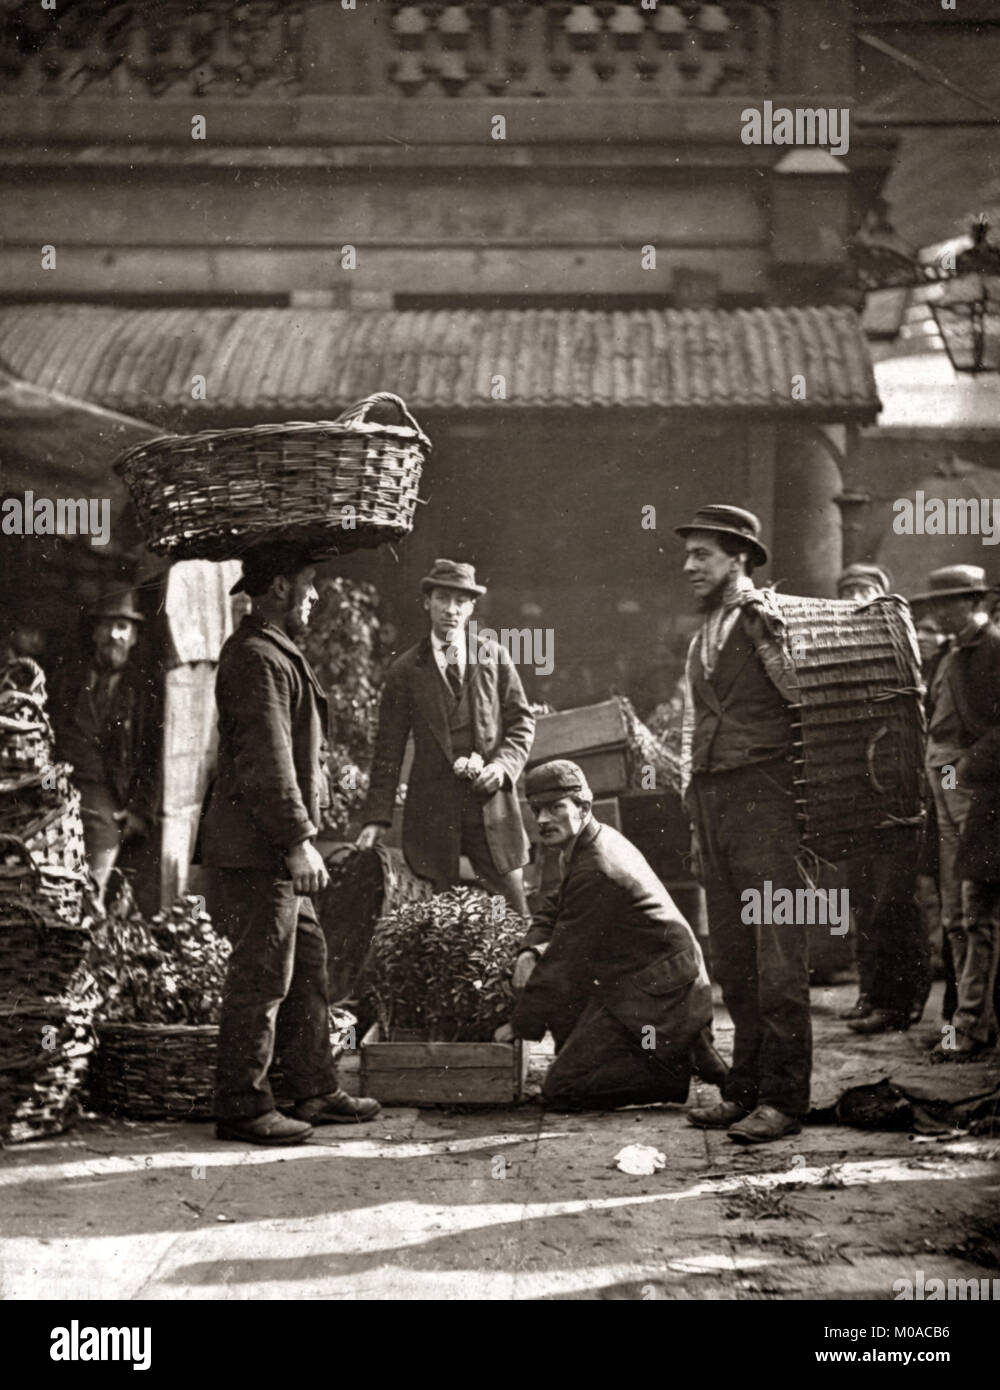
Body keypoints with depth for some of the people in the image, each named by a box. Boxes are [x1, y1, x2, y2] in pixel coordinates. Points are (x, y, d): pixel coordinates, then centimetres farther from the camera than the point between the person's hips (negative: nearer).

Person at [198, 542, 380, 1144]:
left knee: (308, 965, 14)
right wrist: (298, 841, -24)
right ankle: (243, 1108, 0)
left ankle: (316, 1090, 21)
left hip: (275, 851, 11)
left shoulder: (278, 654, 20)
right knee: (262, 977, -6)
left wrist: (301, 838, 22)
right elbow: (269, 762, -22)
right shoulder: (258, 660, -15)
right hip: (256, 851, -11)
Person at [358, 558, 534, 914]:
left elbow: (522, 720, 11)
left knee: (512, 913, 0)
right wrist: (377, 817, -2)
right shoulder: (405, 671, 5)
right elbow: (388, 749, 5)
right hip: (434, 811, -1)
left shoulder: (494, 656, 9)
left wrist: (504, 764, -9)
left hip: (490, 802, 1)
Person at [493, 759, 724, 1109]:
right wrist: (529, 952, 0)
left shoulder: (595, 871, -22)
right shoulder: (600, 842, 10)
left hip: (658, 999, -10)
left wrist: (519, 1025, -7)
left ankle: (683, 1064, -6)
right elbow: (552, 910, 21)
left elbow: (564, 959, -18)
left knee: (561, 1090, -11)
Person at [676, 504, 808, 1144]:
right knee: (732, 957, 11)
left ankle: (783, 1098, -6)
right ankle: (745, 1088, 18)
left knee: (777, 953, -8)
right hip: (711, 802, 8)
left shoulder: (770, 620, -4)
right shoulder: (703, 639, 20)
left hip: (764, 795, -8)